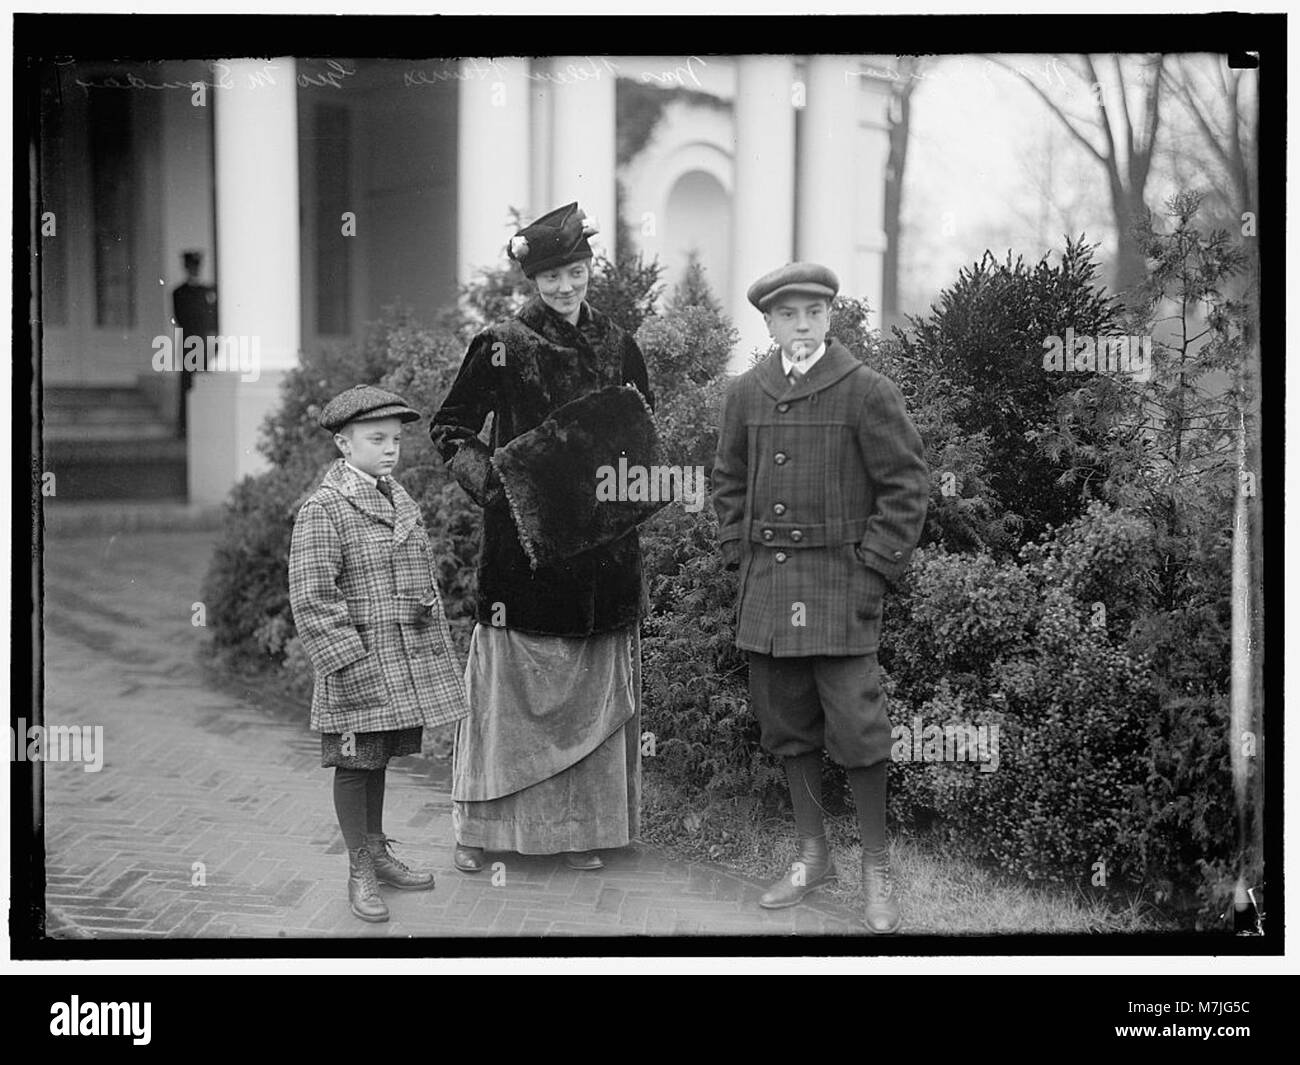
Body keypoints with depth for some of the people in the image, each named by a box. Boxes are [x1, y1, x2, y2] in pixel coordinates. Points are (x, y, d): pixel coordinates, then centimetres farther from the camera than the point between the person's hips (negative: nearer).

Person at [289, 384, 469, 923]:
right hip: (356, 664, -7)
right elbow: (312, 601, -17)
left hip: (407, 663, 7)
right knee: (355, 763, 4)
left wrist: (438, 650, 16)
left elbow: (425, 580, 19)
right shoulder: (322, 510, -13)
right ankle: (361, 872, 14)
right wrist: (352, 667, -19)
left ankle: (379, 851, 32)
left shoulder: (401, 500, 11)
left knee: (379, 759, 18)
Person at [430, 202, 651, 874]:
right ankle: (481, 826, 10)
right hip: (522, 537, -3)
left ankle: (583, 826, 14)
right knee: (510, 680, -1)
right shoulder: (500, 347, 0)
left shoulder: (619, 349, 10)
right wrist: (490, 480, -13)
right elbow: (449, 431, 3)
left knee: (595, 687, 5)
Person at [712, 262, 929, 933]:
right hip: (766, 586, 5)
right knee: (785, 724, 11)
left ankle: (876, 870, 9)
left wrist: (874, 571, -8)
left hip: (839, 581, -4)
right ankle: (812, 856, 25)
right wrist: (740, 558, 9)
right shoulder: (745, 394, 9)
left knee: (855, 728, -7)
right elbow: (728, 482, 19)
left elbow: (906, 485, -3)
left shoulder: (867, 392, -4)